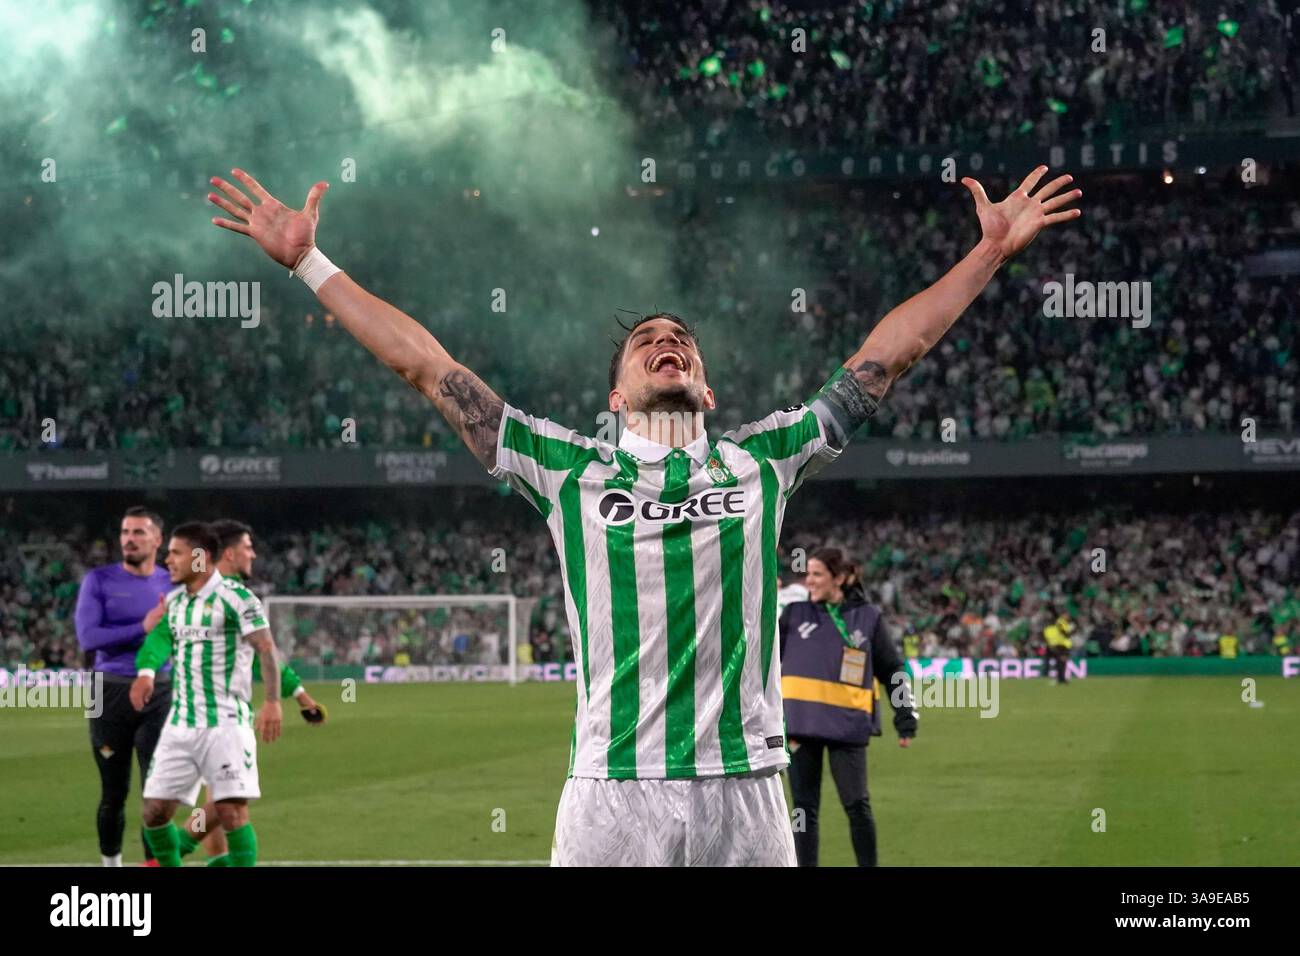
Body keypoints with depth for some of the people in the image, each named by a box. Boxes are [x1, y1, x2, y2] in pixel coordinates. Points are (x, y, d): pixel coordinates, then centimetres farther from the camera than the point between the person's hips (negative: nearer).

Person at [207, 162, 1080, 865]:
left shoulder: (760, 460, 14)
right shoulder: (570, 470, 11)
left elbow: (886, 357, 16)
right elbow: (426, 364, 12)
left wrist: (990, 252, 17)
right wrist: (309, 263, 13)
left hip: (745, 789, 1)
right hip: (611, 790, -1)